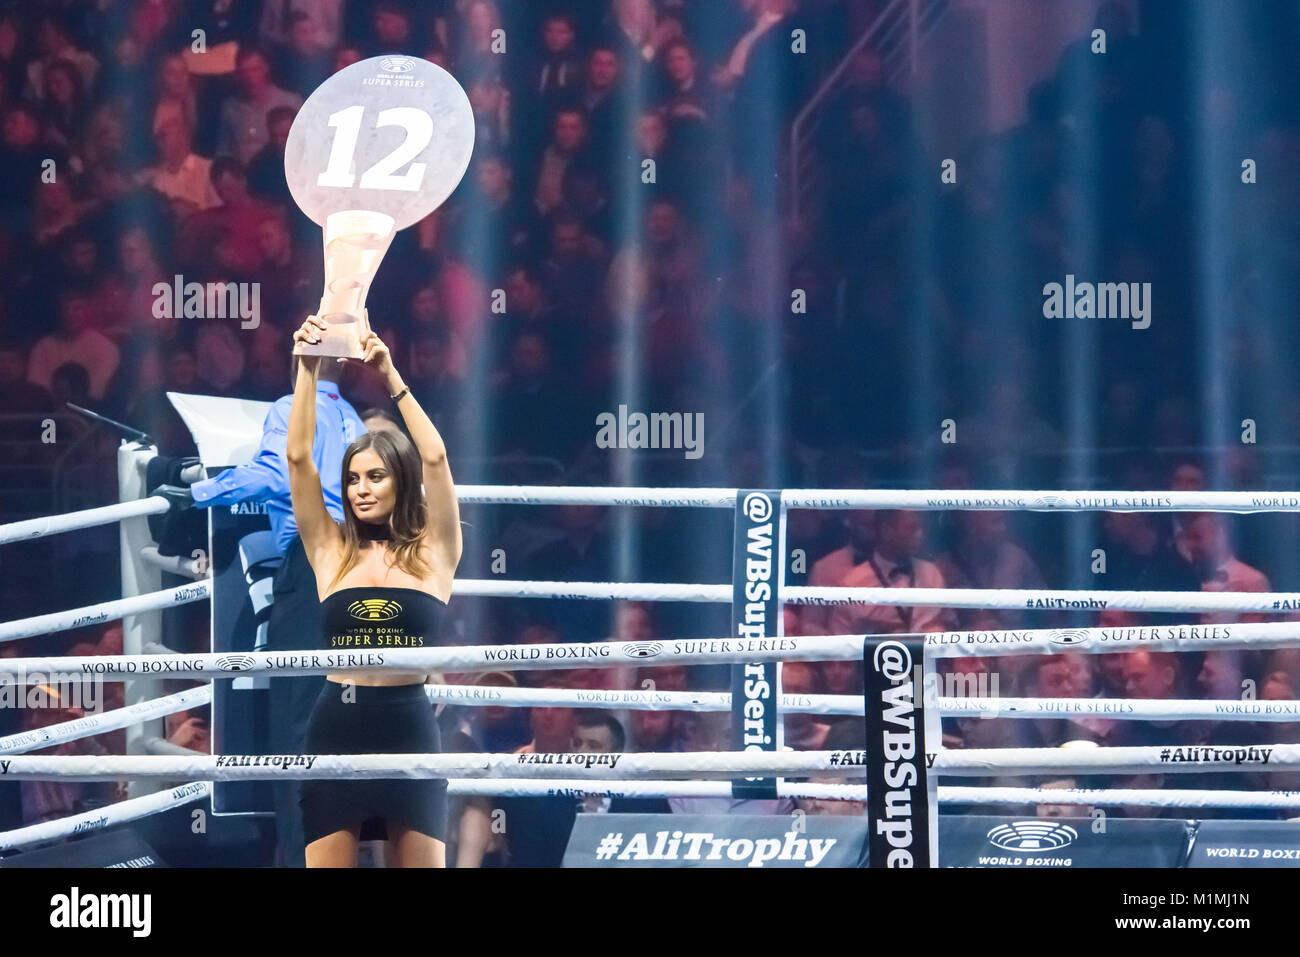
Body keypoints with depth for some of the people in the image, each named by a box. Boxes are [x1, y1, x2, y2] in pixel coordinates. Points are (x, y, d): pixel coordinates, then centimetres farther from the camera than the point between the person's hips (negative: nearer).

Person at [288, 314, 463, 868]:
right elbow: (298, 457, 3)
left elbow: (434, 457, -5)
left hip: (409, 729, -1)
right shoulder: (332, 552, 9)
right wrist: (307, 369, -4)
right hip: (336, 726, 1)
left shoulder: (432, 552, 5)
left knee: (423, 862, 1)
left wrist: (390, 376, -6)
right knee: (325, 863, -2)